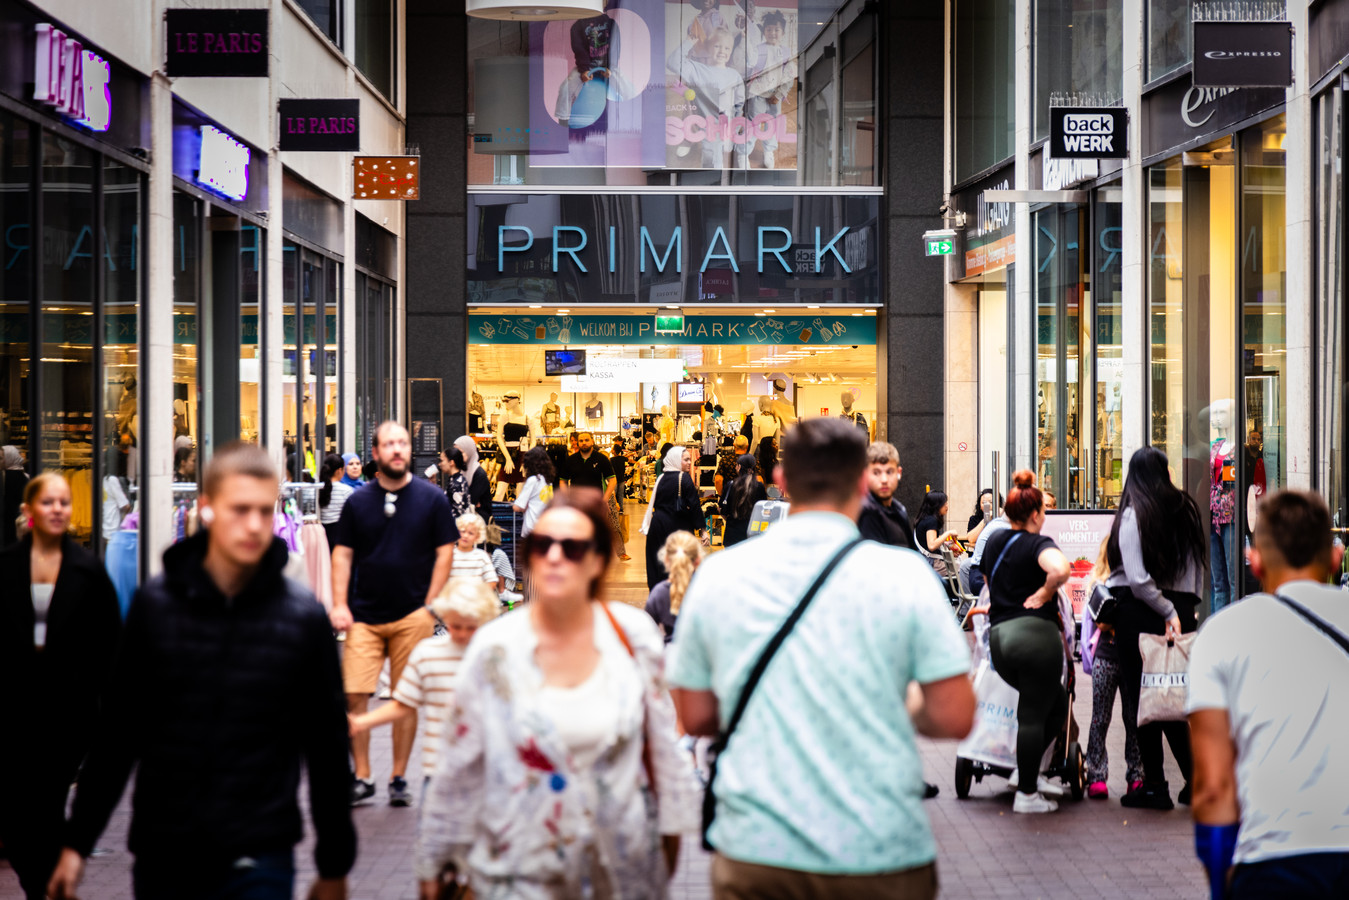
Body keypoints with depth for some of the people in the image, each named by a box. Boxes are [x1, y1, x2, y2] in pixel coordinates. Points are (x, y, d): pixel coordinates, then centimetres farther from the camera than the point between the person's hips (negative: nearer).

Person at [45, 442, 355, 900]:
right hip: (163, 857, 2)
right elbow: (116, 729, 5)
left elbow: (328, 746, 3)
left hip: (259, 861, -1)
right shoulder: (155, 602, 0)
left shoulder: (303, 617, -3)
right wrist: (77, 842, 4)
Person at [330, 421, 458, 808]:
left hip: (412, 616, -1)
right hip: (364, 616, 1)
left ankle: (399, 779, 14)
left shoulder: (432, 498, 2)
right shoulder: (358, 501, 5)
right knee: (354, 696, -6)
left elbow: (445, 553, 2)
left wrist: (429, 607, -4)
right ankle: (362, 778, 5)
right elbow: (342, 554, 7)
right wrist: (339, 604, -4)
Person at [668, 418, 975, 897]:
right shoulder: (904, 574, -7)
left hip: (755, 854, 2)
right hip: (881, 857, -1)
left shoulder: (717, 573, 0)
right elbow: (954, 718, -8)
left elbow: (696, 717, 7)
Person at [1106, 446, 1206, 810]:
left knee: (1140, 698, 2)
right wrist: (1186, 609, 17)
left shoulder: (1133, 514, -10)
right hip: (1181, 610, 6)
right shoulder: (1186, 510, 7)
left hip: (1139, 613, -6)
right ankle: (1196, 779, 11)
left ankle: (1154, 786, 4)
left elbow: (1137, 579, -17)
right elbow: (1199, 567, 13)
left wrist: (1167, 612, -9)